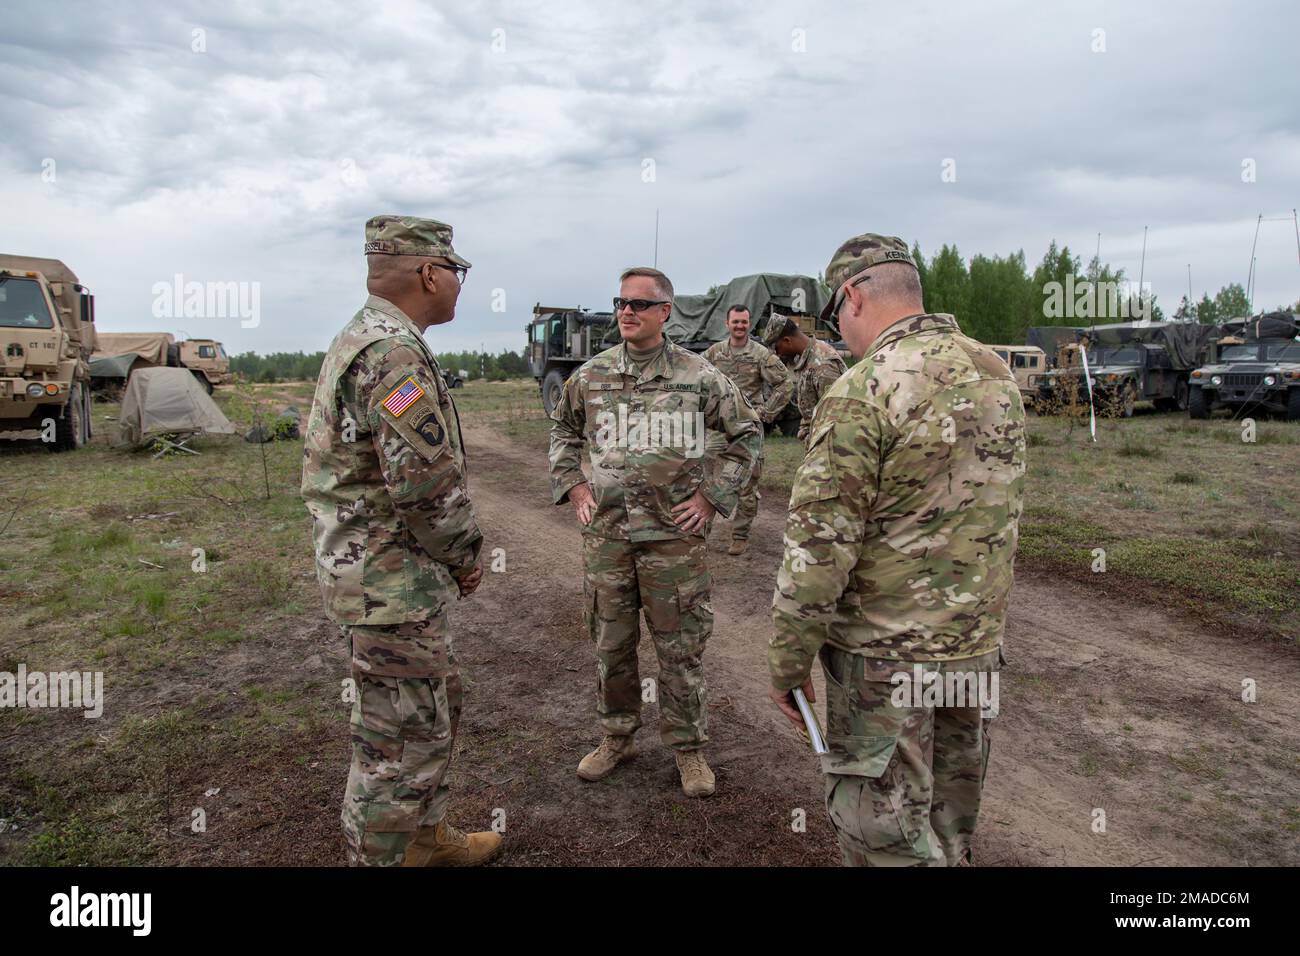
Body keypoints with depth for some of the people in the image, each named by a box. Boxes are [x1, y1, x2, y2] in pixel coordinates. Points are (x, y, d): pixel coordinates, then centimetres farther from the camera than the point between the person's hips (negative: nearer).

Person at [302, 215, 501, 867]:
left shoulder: (364, 337, 14)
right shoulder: (393, 350, -21)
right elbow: (426, 483, -26)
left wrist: (449, 557, 15)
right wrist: (465, 554, -8)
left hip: (396, 574, 11)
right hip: (392, 583, -11)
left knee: (437, 704, 23)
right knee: (403, 739, 3)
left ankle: (427, 837, 40)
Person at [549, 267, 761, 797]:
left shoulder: (699, 376, -3)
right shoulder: (591, 375, 4)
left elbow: (747, 433, 6)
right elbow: (563, 430, 20)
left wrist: (712, 494, -1)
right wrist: (573, 485, 7)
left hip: (675, 534, -2)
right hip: (605, 533, 3)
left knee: (681, 647, 6)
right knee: (610, 643, 13)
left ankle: (688, 748, 24)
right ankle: (616, 737, 33)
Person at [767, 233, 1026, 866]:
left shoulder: (864, 393, -20)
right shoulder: (997, 375, 5)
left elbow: (818, 546, -21)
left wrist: (786, 664, -12)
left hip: (887, 654, -7)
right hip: (978, 646, 8)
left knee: (885, 835, 8)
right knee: (947, 824, 24)